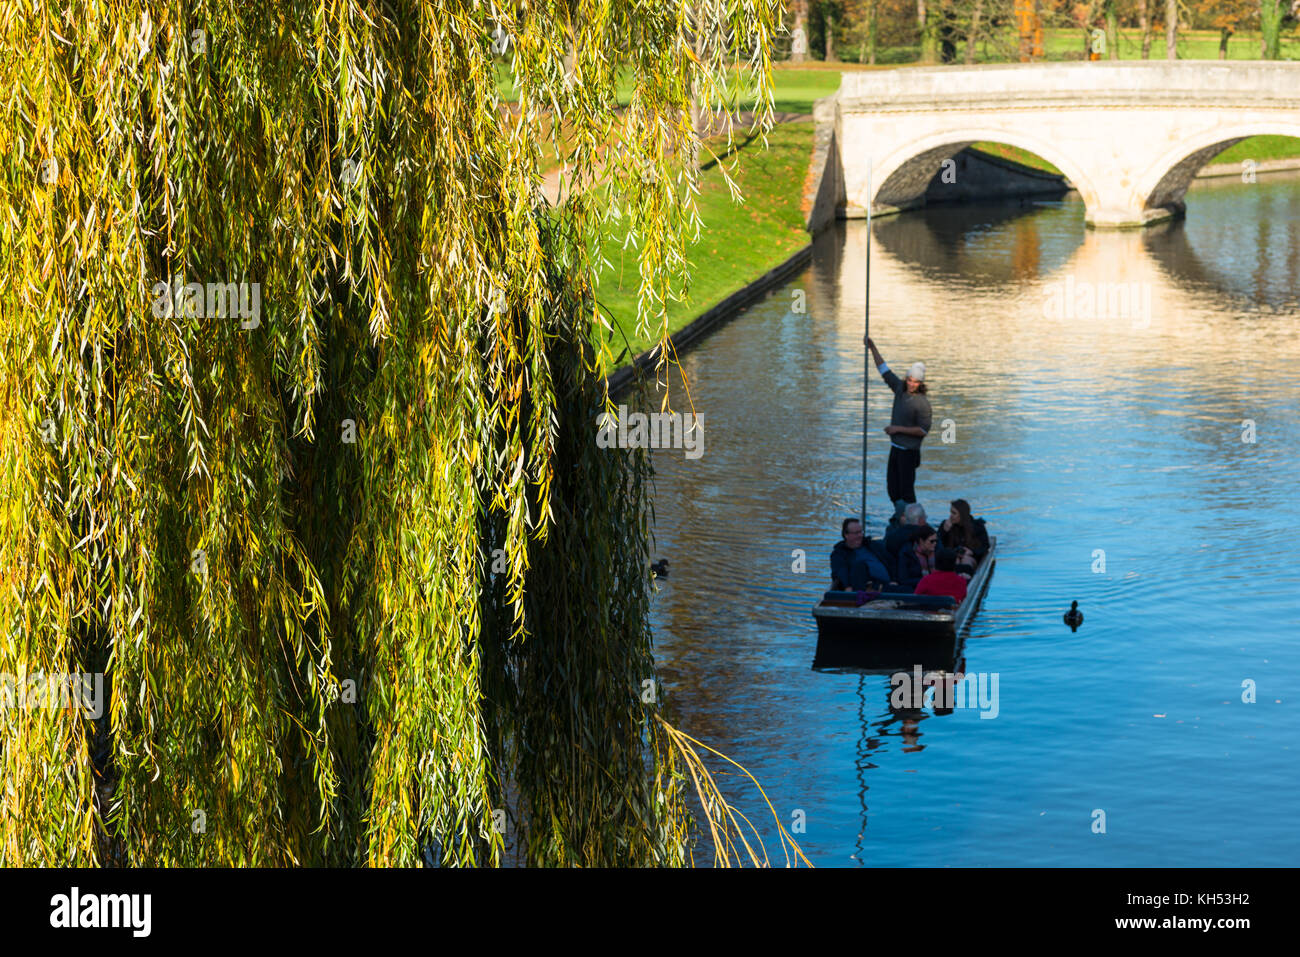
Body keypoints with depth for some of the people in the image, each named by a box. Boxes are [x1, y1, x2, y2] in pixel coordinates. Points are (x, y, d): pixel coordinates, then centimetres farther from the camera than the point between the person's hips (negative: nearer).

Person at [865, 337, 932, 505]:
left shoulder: (922, 403, -17)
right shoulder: (900, 388, 3)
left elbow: (923, 430, -18)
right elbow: (884, 370, 12)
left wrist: (898, 429, -18)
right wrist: (873, 348, 10)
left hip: (909, 451, -8)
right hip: (895, 447, 8)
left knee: (906, 490, -7)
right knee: (892, 487, 13)